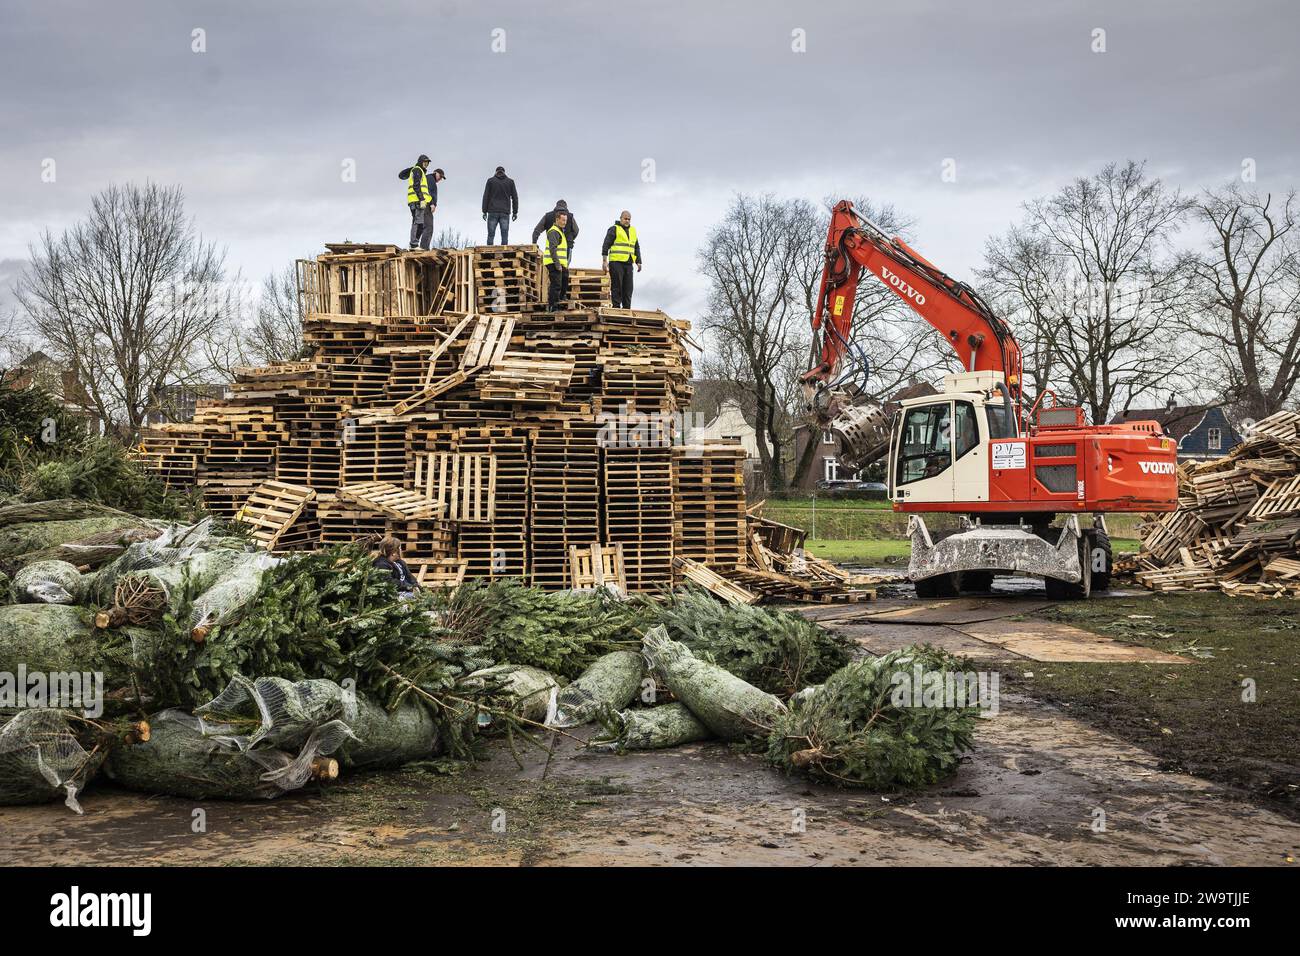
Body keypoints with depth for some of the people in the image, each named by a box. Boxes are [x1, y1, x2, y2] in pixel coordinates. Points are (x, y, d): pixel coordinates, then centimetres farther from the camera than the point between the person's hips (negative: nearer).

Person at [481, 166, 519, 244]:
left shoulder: (490, 181, 5)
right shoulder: (510, 182, 9)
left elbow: (486, 197, 1)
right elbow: (515, 197, 6)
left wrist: (484, 212, 3)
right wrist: (515, 212, 9)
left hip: (492, 212, 0)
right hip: (505, 213, 1)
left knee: (491, 235, 1)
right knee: (505, 236, -2)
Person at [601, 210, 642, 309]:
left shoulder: (633, 230, 19)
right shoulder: (614, 229, 1)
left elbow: (637, 247, 24)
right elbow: (606, 245, -4)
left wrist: (638, 262, 16)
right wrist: (604, 261, -11)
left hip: (628, 264, 6)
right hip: (616, 263, -6)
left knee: (628, 288, 4)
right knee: (617, 287, -5)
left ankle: (627, 309, 7)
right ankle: (616, 308, -3)